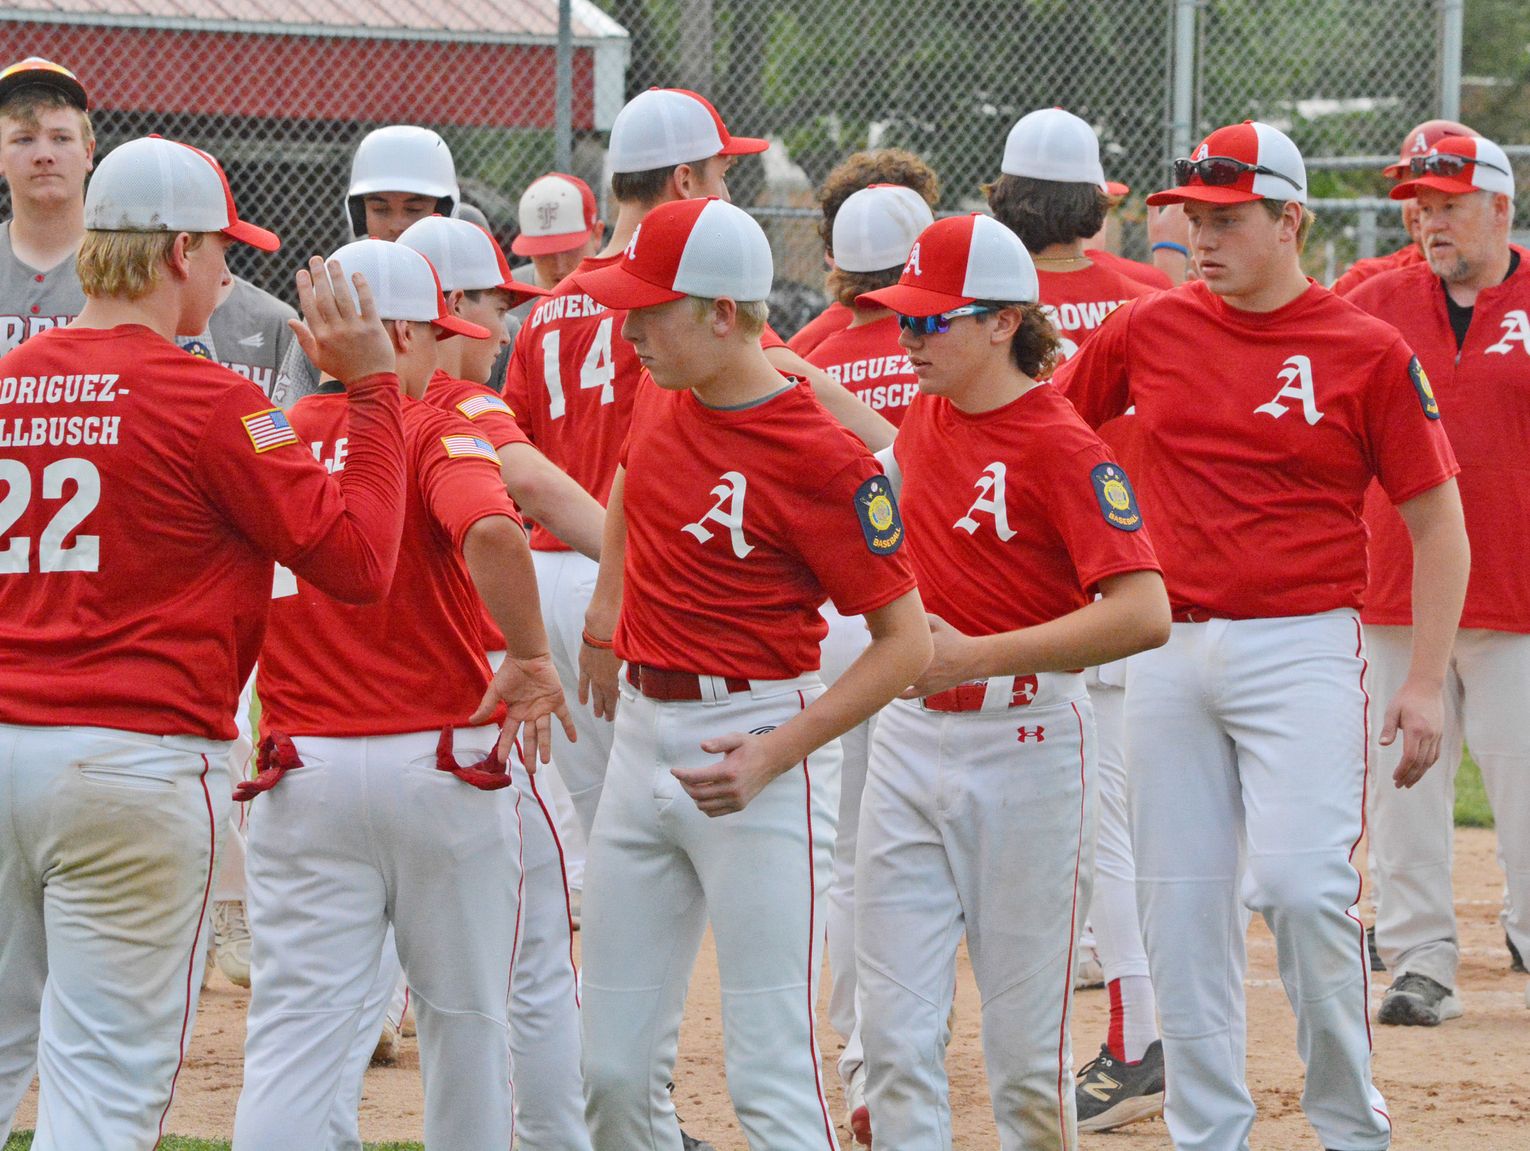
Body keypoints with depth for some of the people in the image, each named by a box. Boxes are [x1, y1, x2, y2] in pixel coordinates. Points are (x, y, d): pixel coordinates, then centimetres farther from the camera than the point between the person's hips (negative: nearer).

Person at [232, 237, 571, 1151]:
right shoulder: (436, 433, -7)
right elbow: (491, 531, -27)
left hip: (305, 768, 2)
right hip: (442, 767, -2)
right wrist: (530, 656, -16)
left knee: (294, 1031, -2)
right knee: (466, 1018, 13)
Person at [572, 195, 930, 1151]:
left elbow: (908, 641, -16)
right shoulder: (665, 395, 4)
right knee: (616, 1072, 8)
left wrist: (775, 755, -24)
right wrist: (608, 607, 31)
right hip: (644, 739, 7)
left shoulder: (822, 457, -18)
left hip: (754, 737, -7)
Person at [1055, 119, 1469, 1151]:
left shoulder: (1367, 352, -3)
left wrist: (1426, 683, -6)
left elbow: (1439, 522, 0)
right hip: (1171, 649, 4)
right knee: (1181, 902, 3)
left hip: (1304, 649, -4)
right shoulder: (1148, 331, 6)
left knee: (1301, 886, -16)